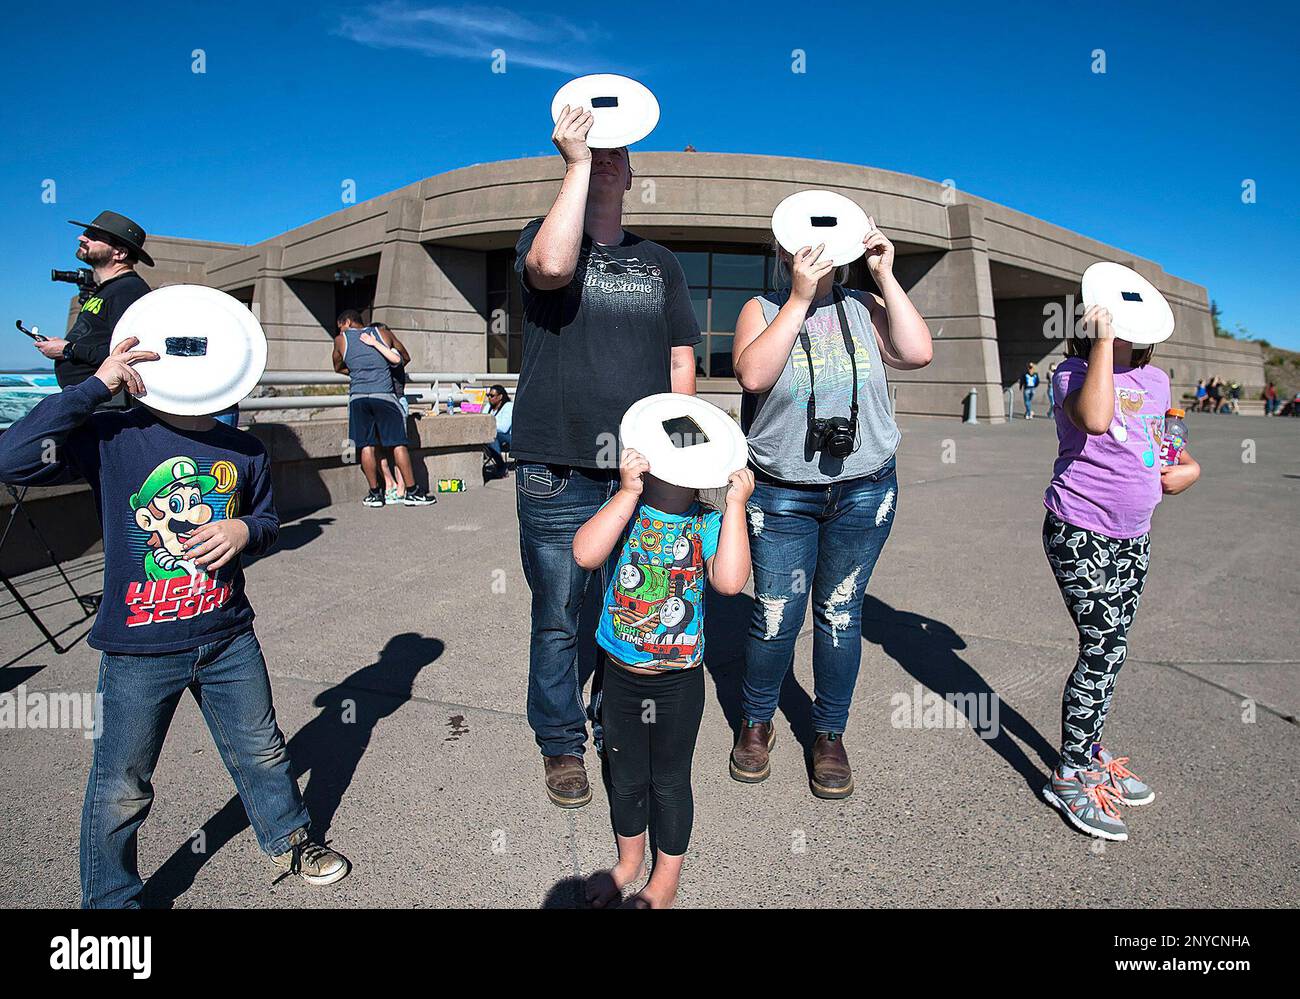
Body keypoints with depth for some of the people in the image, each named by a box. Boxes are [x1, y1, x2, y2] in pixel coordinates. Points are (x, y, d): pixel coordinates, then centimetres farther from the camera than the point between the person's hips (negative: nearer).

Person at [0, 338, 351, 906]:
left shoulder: (244, 451, 1)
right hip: (137, 652, -3)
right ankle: (109, 899, 37)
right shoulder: (113, 439, -10)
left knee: (262, 753, 20)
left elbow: (267, 523, 12)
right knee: (119, 789, 11)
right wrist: (95, 387, -25)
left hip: (229, 643, 3)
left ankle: (289, 841, 44)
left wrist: (245, 530, -11)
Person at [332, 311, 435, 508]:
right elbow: (405, 358, 25)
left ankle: (375, 493, 9)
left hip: (358, 397, 1)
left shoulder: (340, 340, 14)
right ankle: (411, 491, 1)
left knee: (367, 446, 5)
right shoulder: (384, 333, 16)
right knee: (398, 443, 0)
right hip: (384, 394, -1)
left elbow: (338, 368, 28)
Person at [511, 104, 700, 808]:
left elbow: (681, 359, 14)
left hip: (643, 475, 3)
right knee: (558, 619, 5)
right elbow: (552, 267, -20)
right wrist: (576, 162, -12)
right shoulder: (543, 235, 6)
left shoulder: (660, 263, 17)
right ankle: (561, 746, 24)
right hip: (557, 475, -3)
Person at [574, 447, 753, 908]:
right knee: (625, 778, 21)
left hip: (678, 684, -2)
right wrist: (628, 493, -31)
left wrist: (735, 505, -28)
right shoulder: (626, 510, -10)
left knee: (669, 782, 17)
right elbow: (585, 555, -28)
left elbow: (730, 581, -29)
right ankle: (629, 860, 48)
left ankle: (667, 876, 41)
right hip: (621, 676, 2)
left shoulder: (708, 524, -11)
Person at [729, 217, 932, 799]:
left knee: (840, 614, 9)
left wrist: (886, 277, -7)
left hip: (863, 492, 2)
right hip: (782, 495, -1)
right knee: (775, 616, 2)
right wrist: (799, 300, -17)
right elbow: (753, 374, -17)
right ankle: (756, 723, 27)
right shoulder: (762, 310, 1)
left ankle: (829, 735, 26)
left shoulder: (861, 307, 6)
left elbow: (917, 353, -8)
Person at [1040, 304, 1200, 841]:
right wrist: (1103, 342, -25)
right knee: (1102, 649, -9)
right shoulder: (1074, 372, -10)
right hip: (1081, 534, -7)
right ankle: (1070, 777, 3)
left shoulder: (1156, 379, 11)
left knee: (1112, 650, 14)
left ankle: (1089, 751, 31)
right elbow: (1095, 420, -32)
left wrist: (1187, 467, 5)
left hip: (1133, 538, 8)